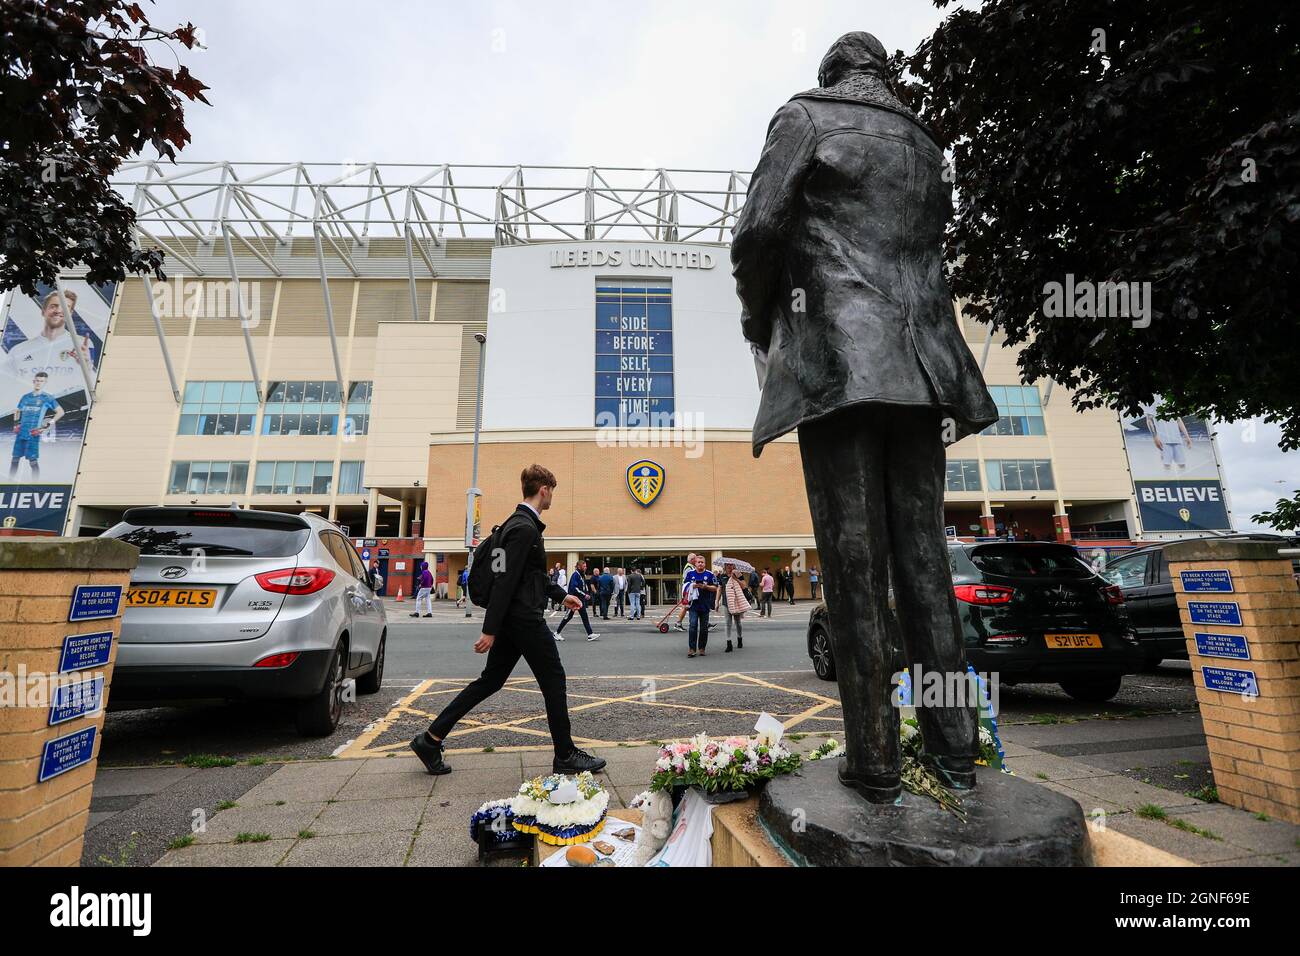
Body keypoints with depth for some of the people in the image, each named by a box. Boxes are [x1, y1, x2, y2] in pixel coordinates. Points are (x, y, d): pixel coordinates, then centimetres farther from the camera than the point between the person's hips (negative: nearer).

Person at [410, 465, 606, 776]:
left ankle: (431, 739, 20)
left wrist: (561, 595, 26)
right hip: (525, 618, -10)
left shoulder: (521, 523, 14)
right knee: (553, 680, 3)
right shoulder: (524, 528, -19)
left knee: (490, 681, 14)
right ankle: (565, 755, 16)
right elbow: (506, 580, -23)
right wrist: (490, 631, -23)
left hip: (513, 619, 10)